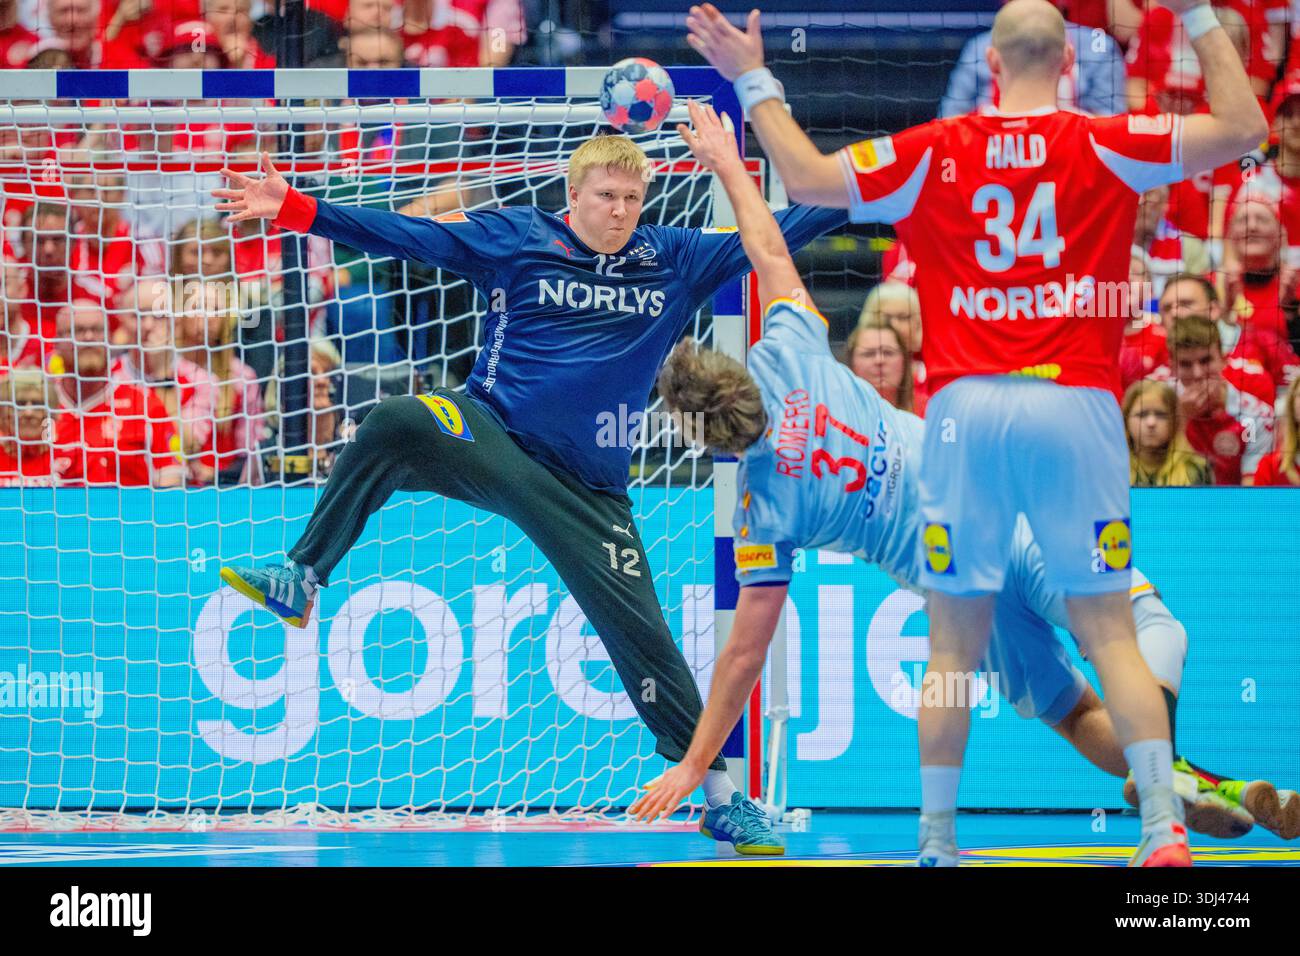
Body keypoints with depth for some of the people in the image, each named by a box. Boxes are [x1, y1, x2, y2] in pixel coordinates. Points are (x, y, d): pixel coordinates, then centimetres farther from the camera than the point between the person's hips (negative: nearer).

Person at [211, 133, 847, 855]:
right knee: (395, 424, -33)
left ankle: (722, 796, 9)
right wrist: (292, 210, -16)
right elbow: (403, 235, -7)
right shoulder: (514, 240, -1)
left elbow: (772, 235, 11)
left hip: (587, 489, 2)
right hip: (489, 437, -2)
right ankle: (300, 580, -25)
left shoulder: (674, 260, 6)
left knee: (641, 633, -5)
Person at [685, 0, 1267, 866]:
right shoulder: (1105, 146, 2)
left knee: (955, 644, 8)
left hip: (967, 410, 1)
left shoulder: (936, 153, 4)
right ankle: (1163, 822, -7)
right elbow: (1245, 126, 3)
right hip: (1076, 405, -1)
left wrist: (754, 80, 17)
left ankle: (938, 837, 10)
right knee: (1111, 633, 2)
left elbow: (806, 176, 5)